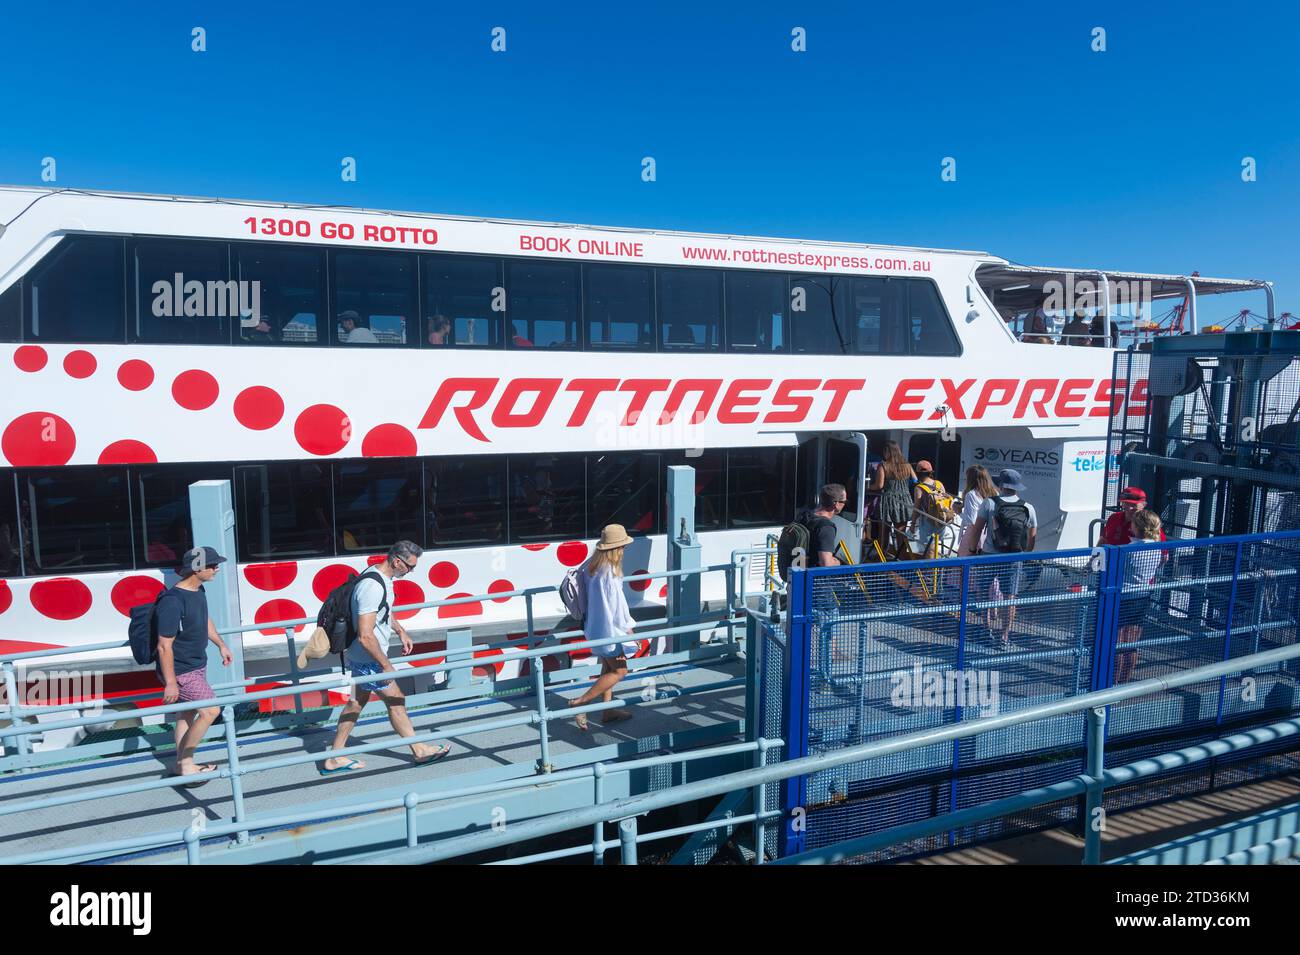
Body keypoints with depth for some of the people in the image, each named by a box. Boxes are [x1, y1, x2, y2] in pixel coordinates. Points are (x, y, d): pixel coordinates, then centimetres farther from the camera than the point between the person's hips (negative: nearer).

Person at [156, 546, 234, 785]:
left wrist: (221, 645, 27)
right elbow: (164, 646, -24)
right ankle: (185, 765, 7)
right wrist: (170, 683, -21)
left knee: (187, 714, 17)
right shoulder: (173, 601, -27)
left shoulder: (198, 591, 2)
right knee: (210, 710, -8)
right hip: (181, 672, -9)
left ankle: (184, 765, 29)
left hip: (197, 665, 9)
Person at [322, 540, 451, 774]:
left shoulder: (382, 577, 2)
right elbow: (365, 636, -31)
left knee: (357, 702, 17)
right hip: (367, 660, -10)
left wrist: (401, 631, 21)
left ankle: (335, 758, 26)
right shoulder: (372, 588, -30)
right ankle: (419, 750, 20)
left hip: (360, 657, 10)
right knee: (396, 701, 4)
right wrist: (385, 665, -22)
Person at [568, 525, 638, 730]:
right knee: (619, 671, 2)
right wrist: (628, 626, -10)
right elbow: (617, 603, -21)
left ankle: (608, 710, 29)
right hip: (610, 627, -9)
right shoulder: (610, 572, -25)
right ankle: (581, 702, 0)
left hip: (595, 625, 9)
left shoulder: (592, 566, 1)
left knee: (608, 667, 20)